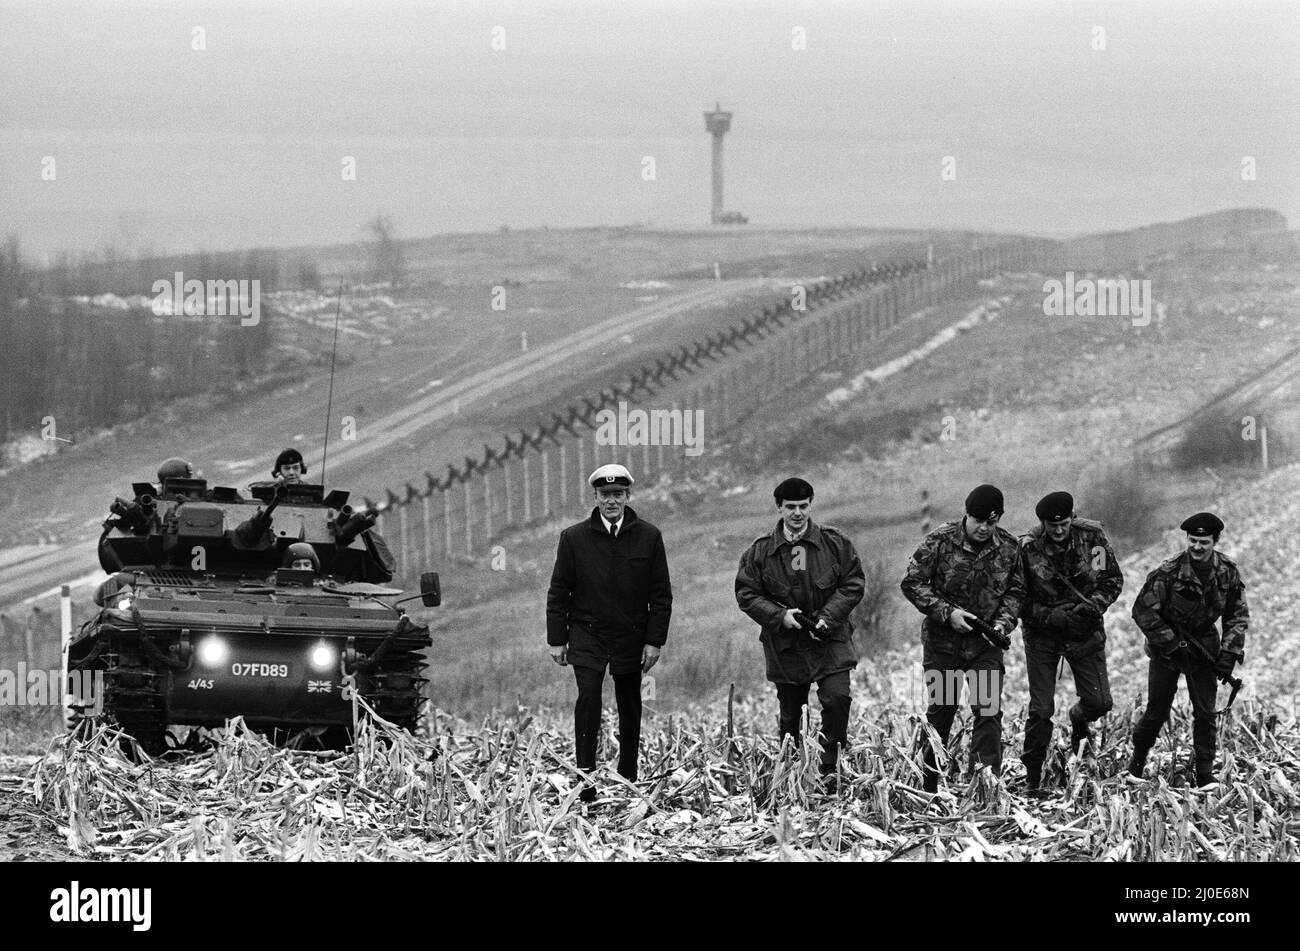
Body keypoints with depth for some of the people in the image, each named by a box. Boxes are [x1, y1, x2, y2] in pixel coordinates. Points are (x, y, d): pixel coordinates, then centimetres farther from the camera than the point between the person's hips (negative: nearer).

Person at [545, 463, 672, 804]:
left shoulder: (648, 537, 2)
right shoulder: (573, 538, 1)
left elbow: (661, 594, 4)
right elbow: (558, 593, 5)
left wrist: (655, 641, -1)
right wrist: (557, 640, 0)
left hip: (632, 638, 2)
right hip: (587, 635, -1)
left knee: (630, 709, 7)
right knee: (588, 697, -17)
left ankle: (627, 783, 17)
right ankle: (586, 781, -19)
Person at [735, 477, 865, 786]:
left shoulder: (835, 543, 0)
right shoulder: (760, 551, -1)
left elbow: (854, 584, 1)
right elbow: (746, 594, 1)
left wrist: (828, 616, -12)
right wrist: (779, 616, -14)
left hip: (829, 639, -1)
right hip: (785, 644, 1)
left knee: (836, 699, -18)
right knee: (789, 716, 7)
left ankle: (830, 770, -9)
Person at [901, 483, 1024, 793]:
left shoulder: (1008, 546, -1)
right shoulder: (941, 541, -11)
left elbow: (1016, 590, 10)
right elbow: (912, 583, -9)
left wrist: (1004, 621, -8)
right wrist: (947, 613, -18)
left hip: (986, 642, 2)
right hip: (943, 640, -2)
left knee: (988, 711, -9)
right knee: (940, 712, 7)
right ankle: (929, 787, 20)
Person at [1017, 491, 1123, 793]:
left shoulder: (1092, 537, -9)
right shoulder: (1028, 548, -15)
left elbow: (1114, 580, 0)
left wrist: (1094, 605, -18)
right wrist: (1056, 618, -22)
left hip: (1085, 632, 2)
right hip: (1042, 634, -2)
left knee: (1099, 702, -3)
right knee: (1041, 710, -5)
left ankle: (1079, 718, 35)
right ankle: (1032, 777, 9)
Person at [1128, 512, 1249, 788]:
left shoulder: (1228, 572, -8)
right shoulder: (1168, 572, -20)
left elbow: (1238, 615, 2)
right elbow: (1143, 611, -16)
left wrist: (1229, 653, -10)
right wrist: (1173, 645, -19)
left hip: (1204, 648, 3)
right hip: (1166, 648, -3)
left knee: (1205, 713, -3)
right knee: (1156, 712, 0)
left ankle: (1205, 775, 3)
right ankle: (1136, 763, 22)